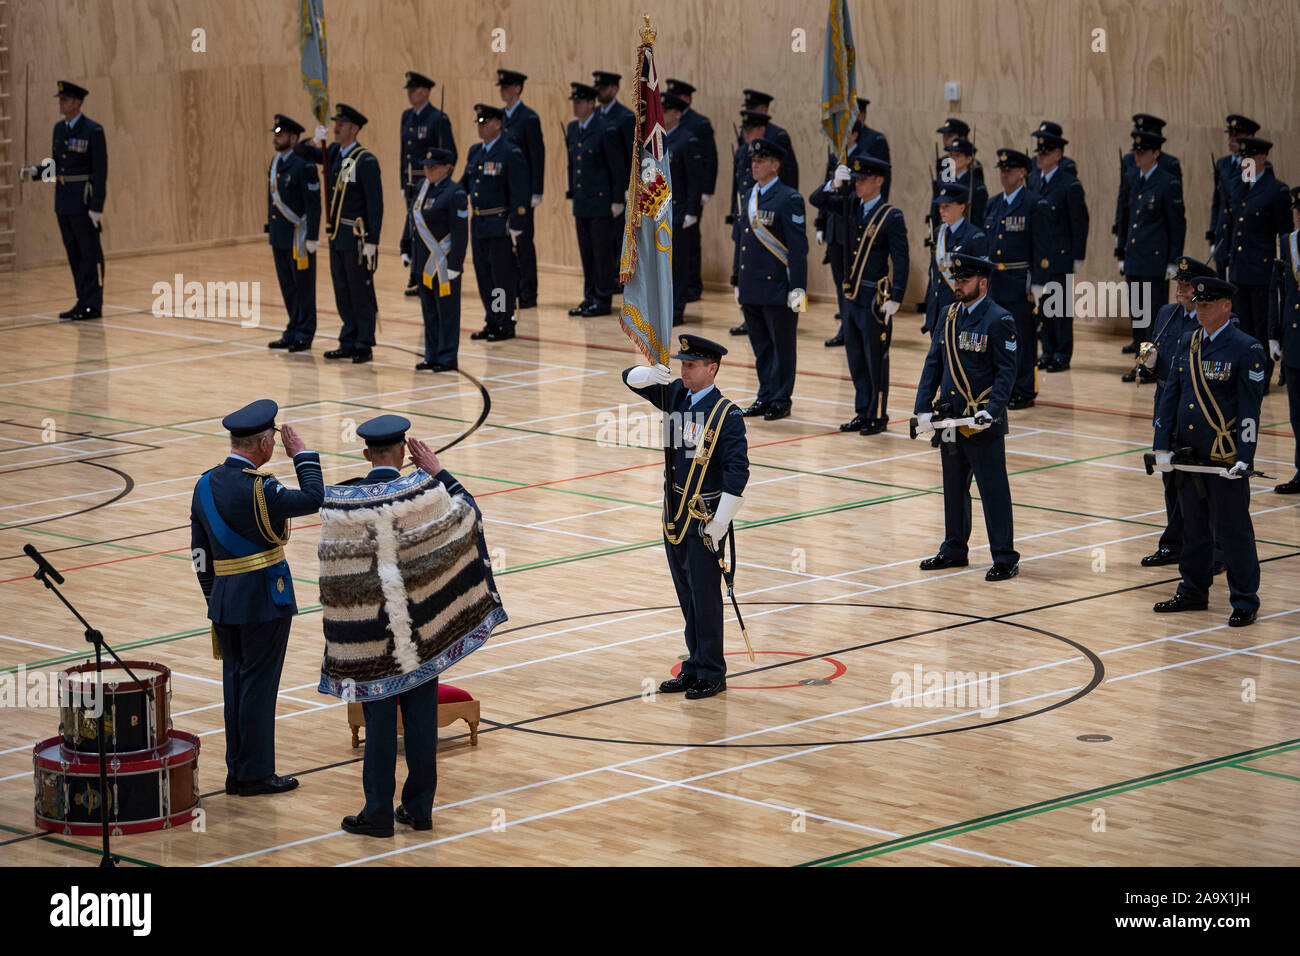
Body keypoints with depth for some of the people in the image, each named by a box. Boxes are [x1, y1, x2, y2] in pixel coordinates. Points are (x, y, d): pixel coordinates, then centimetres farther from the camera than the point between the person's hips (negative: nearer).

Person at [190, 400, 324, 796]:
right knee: (259, 684, -1)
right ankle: (256, 774, 4)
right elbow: (313, 499, -10)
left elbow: (200, 551, 12)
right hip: (264, 598, -7)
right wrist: (302, 455, 0)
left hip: (224, 598, 7)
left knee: (235, 682, 12)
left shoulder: (206, 485, 6)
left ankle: (237, 771, 17)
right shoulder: (257, 488, -19)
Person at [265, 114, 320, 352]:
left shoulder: (304, 166, -14)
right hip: (280, 238, 8)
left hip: (298, 238, -8)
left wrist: (312, 238, -17)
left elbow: (313, 205, -15)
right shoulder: (276, 163, 12)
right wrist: (270, 233, 18)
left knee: (303, 287, 1)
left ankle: (304, 335, 7)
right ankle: (292, 333, 18)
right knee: (288, 287, 11)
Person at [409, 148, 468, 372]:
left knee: (446, 311, 0)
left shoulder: (455, 193, -13)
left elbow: (460, 233, -15)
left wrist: (454, 266, -18)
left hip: (444, 262, -8)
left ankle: (447, 358, 6)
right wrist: (411, 254, 15)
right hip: (425, 261, 8)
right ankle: (432, 356, 19)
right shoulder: (425, 187, 11)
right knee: (429, 311, 12)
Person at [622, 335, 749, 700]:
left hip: (705, 519, -7)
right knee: (686, 597, 13)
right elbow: (631, 378, 12)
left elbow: (737, 472, -17)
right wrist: (648, 374, -13)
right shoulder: (676, 395, 5)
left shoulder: (727, 414, -14)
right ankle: (694, 667, 22)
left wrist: (719, 524, -19)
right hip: (674, 515, 7)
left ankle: (712, 674, 8)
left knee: (705, 597, -1)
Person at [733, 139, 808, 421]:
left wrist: (798, 288, -18)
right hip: (751, 289, 7)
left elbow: (798, 247, -13)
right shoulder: (749, 198, 14)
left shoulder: (788, 199, -10)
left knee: (782, 345, 2)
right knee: (760, 346, 13)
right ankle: (765, 397, 21)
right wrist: (738, 282, 20)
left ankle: (781, 401, 7)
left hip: (777, 288, -7)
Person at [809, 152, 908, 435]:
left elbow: (900, 260, -13)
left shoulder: (891, 216, -11)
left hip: (876, 300, -7)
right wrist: (834, 183, -11)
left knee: (876, 359, 1)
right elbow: (817, 200, 8)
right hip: (853, 295, 7)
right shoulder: (852, 206, 7)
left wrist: (895, 299, -17)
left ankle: (878, 416, 10)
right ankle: (863, 414, 21)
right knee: (856, 359, 12)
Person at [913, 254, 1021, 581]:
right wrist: (924, 407, 3)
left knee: (993, 489, -3)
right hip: (950, 417, 7)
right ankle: (954, 549, 28)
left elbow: (1007, 372, -12)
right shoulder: (950, 315, 10)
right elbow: (933, 363, 12)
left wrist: (992, 411, -23)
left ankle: (1005, 558, 2)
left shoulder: (999, 320, -10)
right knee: (954, 486, 16)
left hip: (983, 422, -7)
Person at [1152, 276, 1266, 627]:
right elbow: (1170, 396, 10)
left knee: (1232, 531, -1)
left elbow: (1250, 408, -12)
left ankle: (1245, 602, 7)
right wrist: (1162, 447, 4)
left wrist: (1245, 457, -18)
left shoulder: (1246, 349, -9)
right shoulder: (1187, 343, 10)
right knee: (1194, 528, 17)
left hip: (1225, 461, -6)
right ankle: (1193, 592, 29)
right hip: (1188, 454, 6)